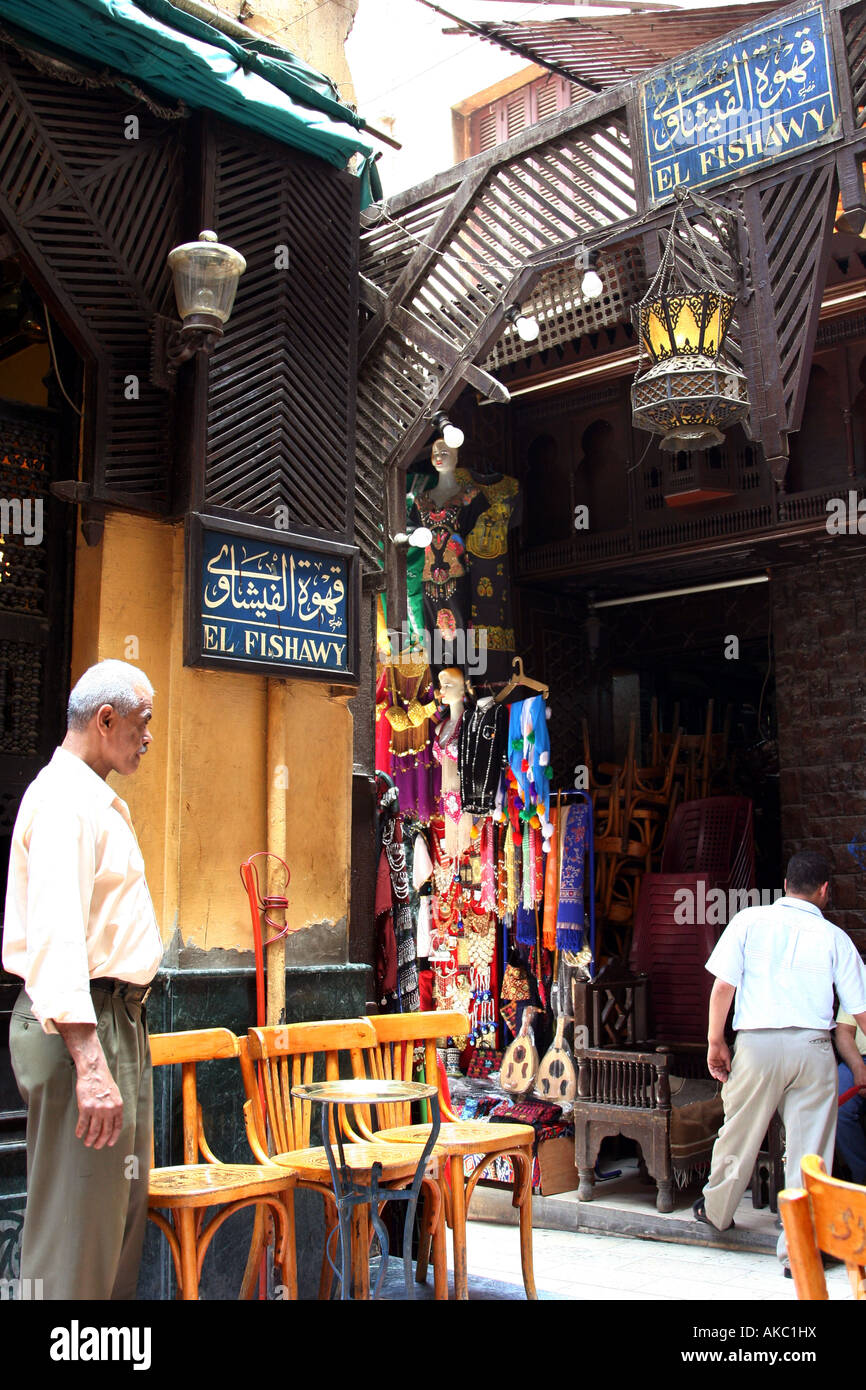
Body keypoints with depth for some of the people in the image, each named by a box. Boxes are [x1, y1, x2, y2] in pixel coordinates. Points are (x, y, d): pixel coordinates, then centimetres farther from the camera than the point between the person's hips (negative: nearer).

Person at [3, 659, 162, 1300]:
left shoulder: (99, 801, 19)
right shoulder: (63, 797, -14)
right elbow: (54, 938, -24)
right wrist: (89, 1062, -30)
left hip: (117, 1022, 11)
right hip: (83, 1028, -11)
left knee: (122, 1210, 15)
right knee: (77, 1227, -5)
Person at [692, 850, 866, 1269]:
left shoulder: (749, 921, 2)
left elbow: (723, 985, -2)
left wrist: (716, 1042, 7)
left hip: (757, 1042, 0)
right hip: (812, 1046, 0)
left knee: (739, 1133, 16)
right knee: (809, 1146, 6)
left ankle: (717, 1210, 35)